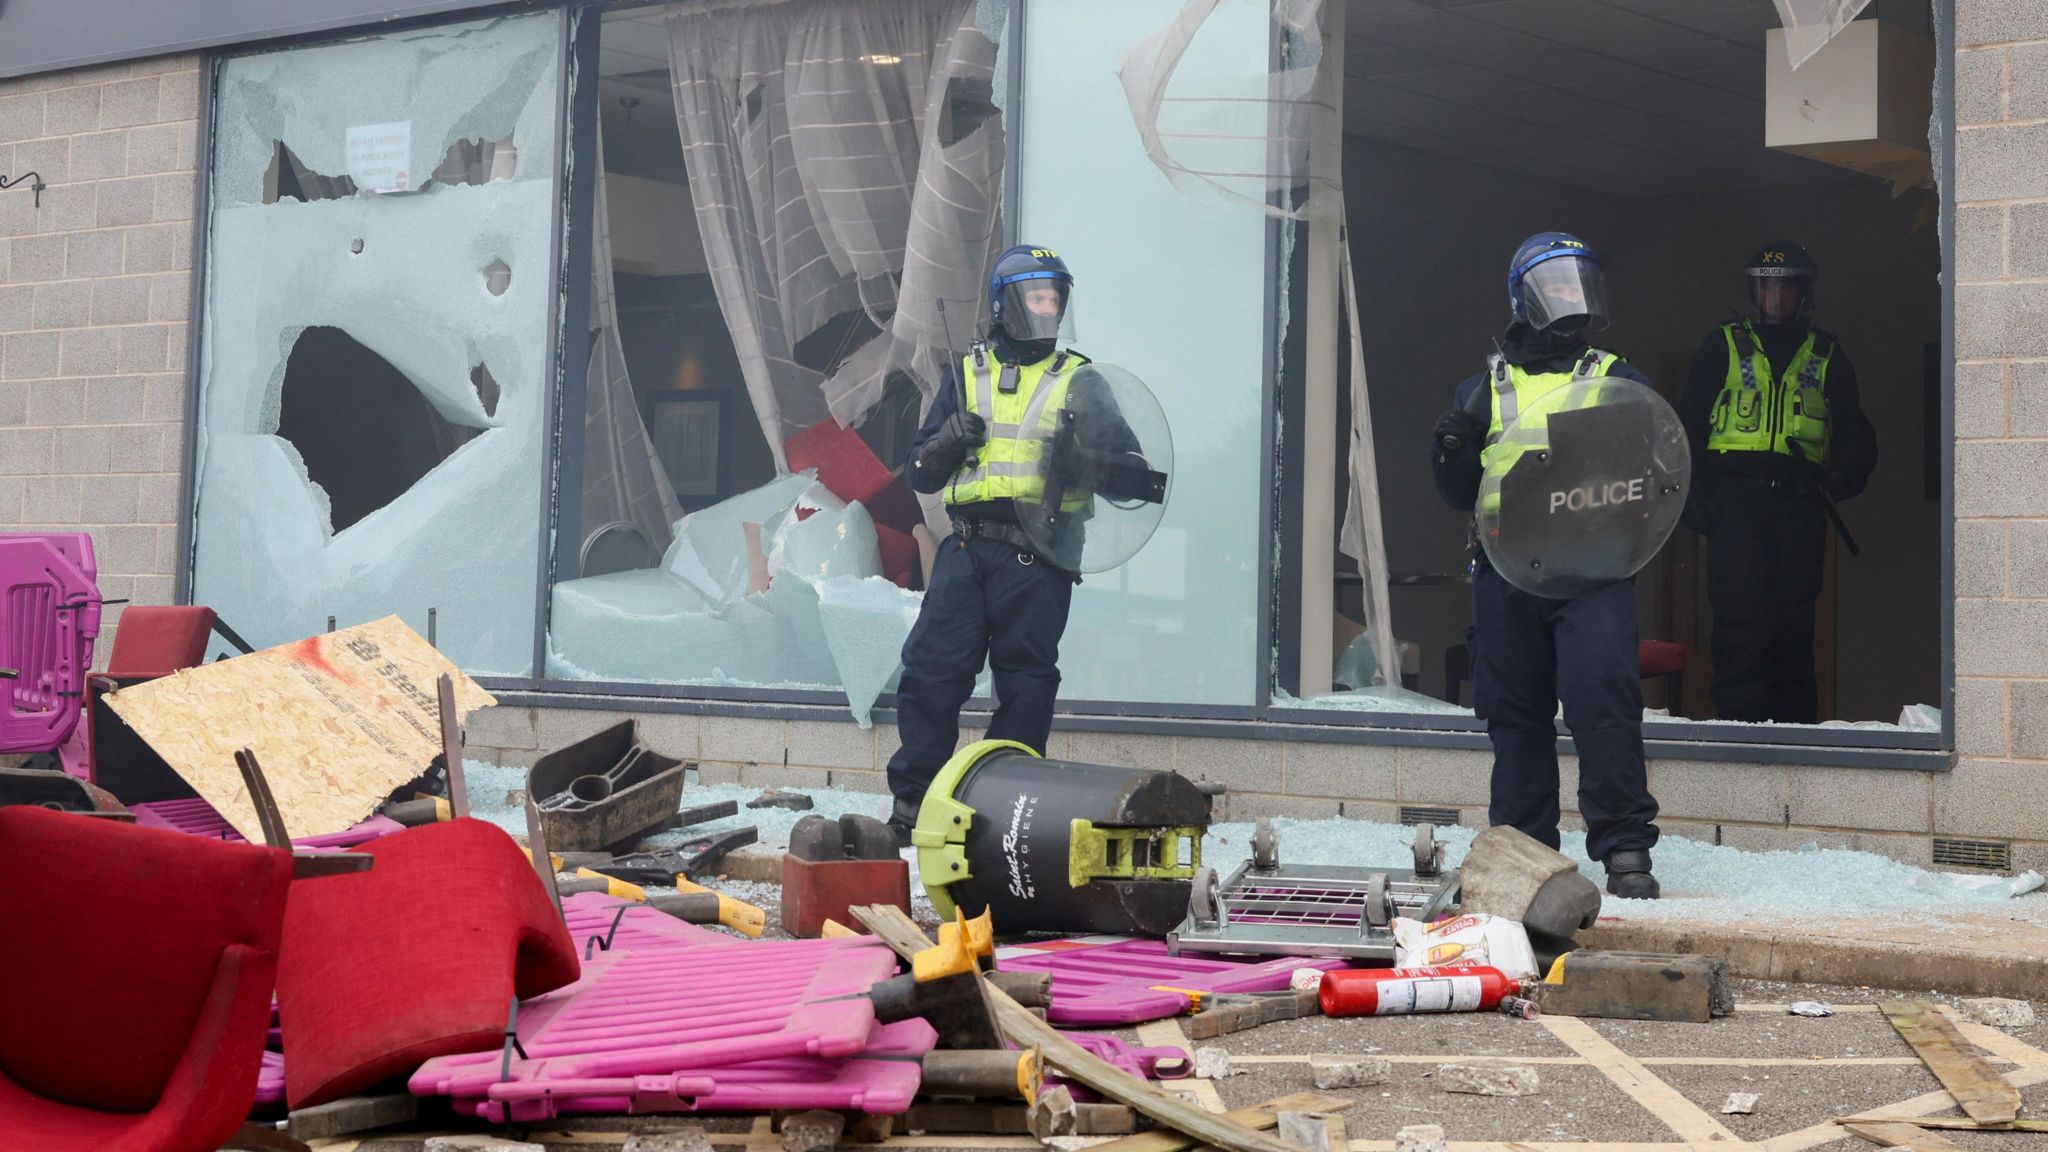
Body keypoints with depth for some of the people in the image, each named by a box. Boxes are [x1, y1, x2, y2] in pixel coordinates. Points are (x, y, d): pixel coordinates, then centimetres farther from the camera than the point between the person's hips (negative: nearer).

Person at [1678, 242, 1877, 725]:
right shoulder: (1722, 346, 12)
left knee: (1794, 625, 3)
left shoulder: (1826, 354, 17)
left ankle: (1798, 727, 8)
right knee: (1740, 618, -10)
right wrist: (1693, 495, -2)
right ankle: (1741, 722, -7)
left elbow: (1853, 430, 18)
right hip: (1735, 499, -2)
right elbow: (1689, 424, 10)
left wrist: (1848, 474, -4)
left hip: (1799, 501, 2)